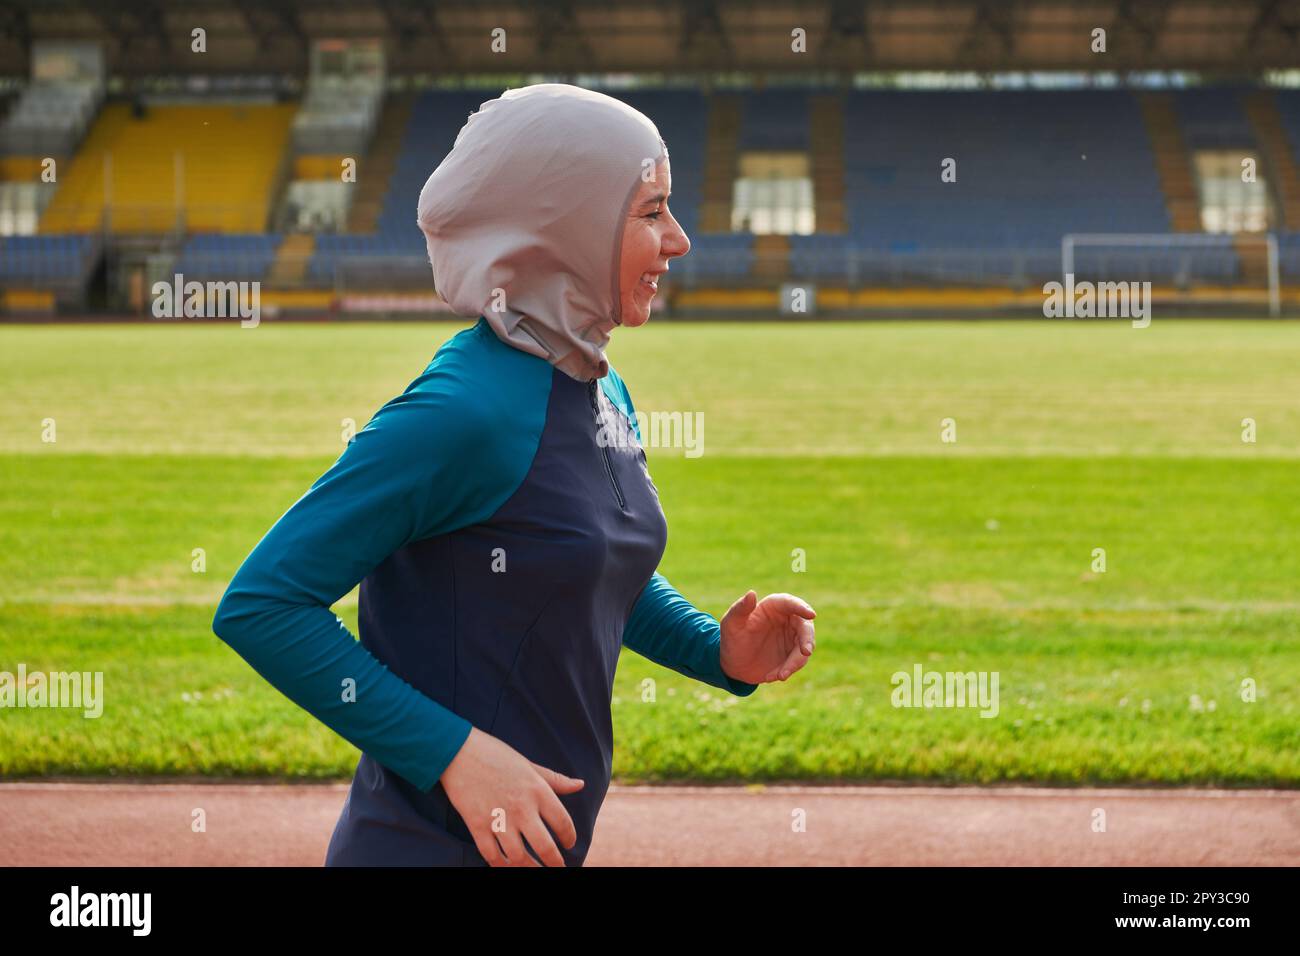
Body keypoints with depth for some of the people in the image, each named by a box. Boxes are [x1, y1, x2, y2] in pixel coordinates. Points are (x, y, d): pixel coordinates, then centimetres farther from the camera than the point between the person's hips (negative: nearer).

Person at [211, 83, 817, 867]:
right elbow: (259, 604, -21)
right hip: (436, 842, -8)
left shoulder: (604, 393, 5)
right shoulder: (465, 411, -20)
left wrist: (718, 652, 3)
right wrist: (452, 752, -24)